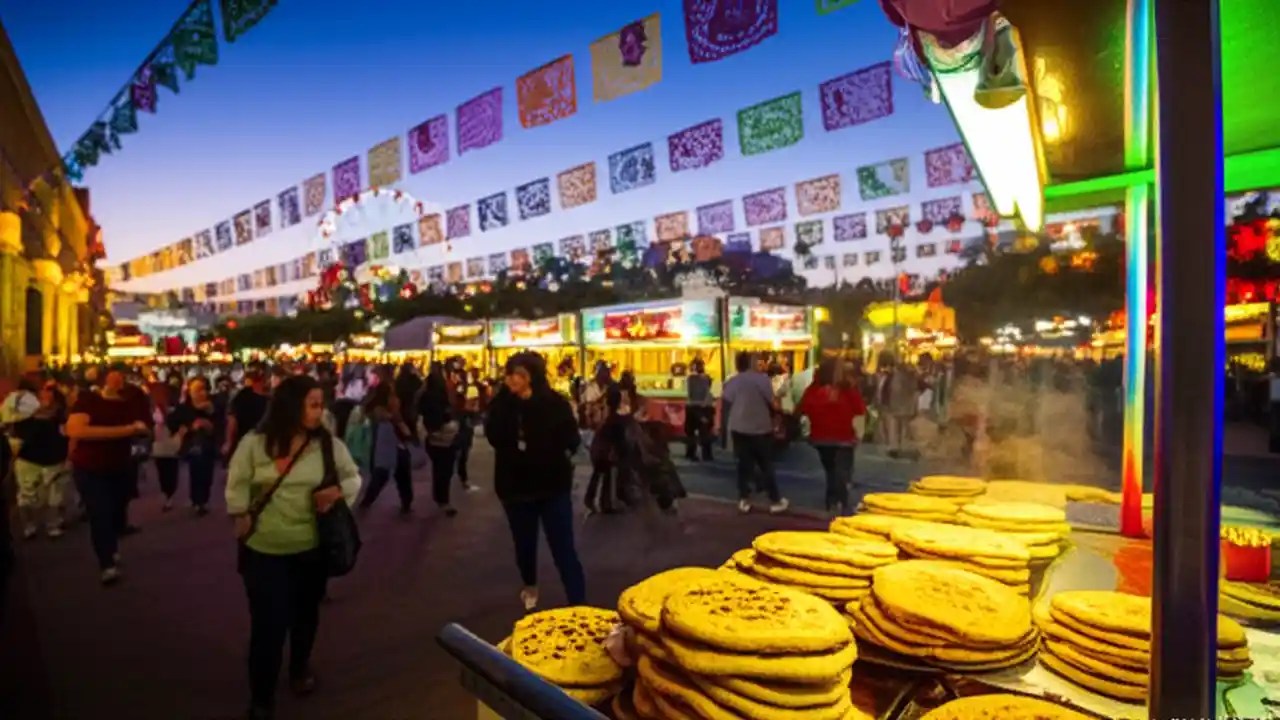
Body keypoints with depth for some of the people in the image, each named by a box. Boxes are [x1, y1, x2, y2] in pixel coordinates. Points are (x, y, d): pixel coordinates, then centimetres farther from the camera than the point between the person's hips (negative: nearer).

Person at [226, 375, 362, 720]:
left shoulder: (328, 444, -7)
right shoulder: (254, 443, -9)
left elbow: (353, 477, 2)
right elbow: (237, 484, 1)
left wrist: (338, 492, -17)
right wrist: (243, 518, -4)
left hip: (312, 548, 2)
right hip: (264, 550, -2)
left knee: (305, 614, 21)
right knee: (268, 623, -1)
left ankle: (300, 668, 49)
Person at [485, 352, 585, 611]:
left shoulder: (555, 403, -8)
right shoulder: (502, 404, -3)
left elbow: (571, 441, -12)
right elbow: (495, 436, -19)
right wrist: (509, 400, -23)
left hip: (552, 485, -2)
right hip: (516, 486, 3)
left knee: (563, 548, -3)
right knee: (524, 543, 19)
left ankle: (579, 606, 2)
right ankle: (530, 587, 47)